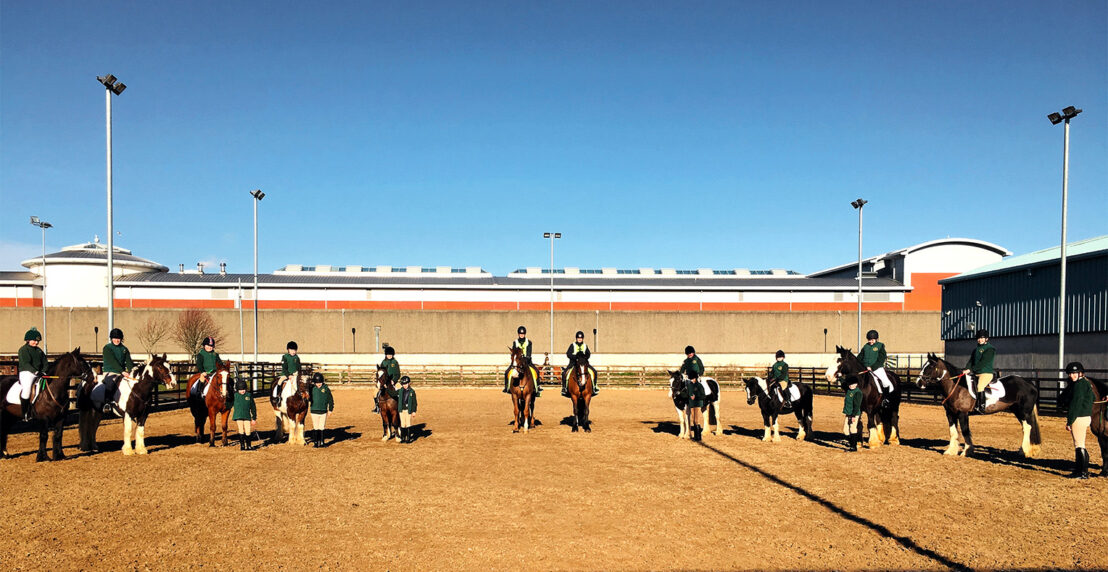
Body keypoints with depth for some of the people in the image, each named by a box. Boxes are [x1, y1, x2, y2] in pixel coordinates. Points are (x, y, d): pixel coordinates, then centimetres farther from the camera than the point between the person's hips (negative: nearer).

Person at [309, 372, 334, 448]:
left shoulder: (326, 388, -1)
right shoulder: (312, 388, -3)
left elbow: (330, 399, 6)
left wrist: (330, 408, 7)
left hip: (323, 411, 0)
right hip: (314, 411, 0)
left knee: (322, 428, 6)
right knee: (315, 428, 3)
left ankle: (321, 442, 15)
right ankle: (315, 442, 12)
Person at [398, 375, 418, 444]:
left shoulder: (412, 391, -5)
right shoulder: (400, 391, 5)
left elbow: (414, 402, -3)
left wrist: (414, 411, -6)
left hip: (408, 410, -4)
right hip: (402, 410, 4)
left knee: (408, 424, 0)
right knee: (402, 424, 9)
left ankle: (409, 438, 7)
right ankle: (403, 438, 16)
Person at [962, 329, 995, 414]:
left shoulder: (990, 349, -5)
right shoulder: (976, 350, 19)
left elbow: (983, 363, -15)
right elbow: (971, 361, 10)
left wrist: (971, 369, -20)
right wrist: (967, 369, -11)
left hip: (986, 373, -8)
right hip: (976, 373, 8)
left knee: (979, 387, -28)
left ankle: (981, 407, -27)